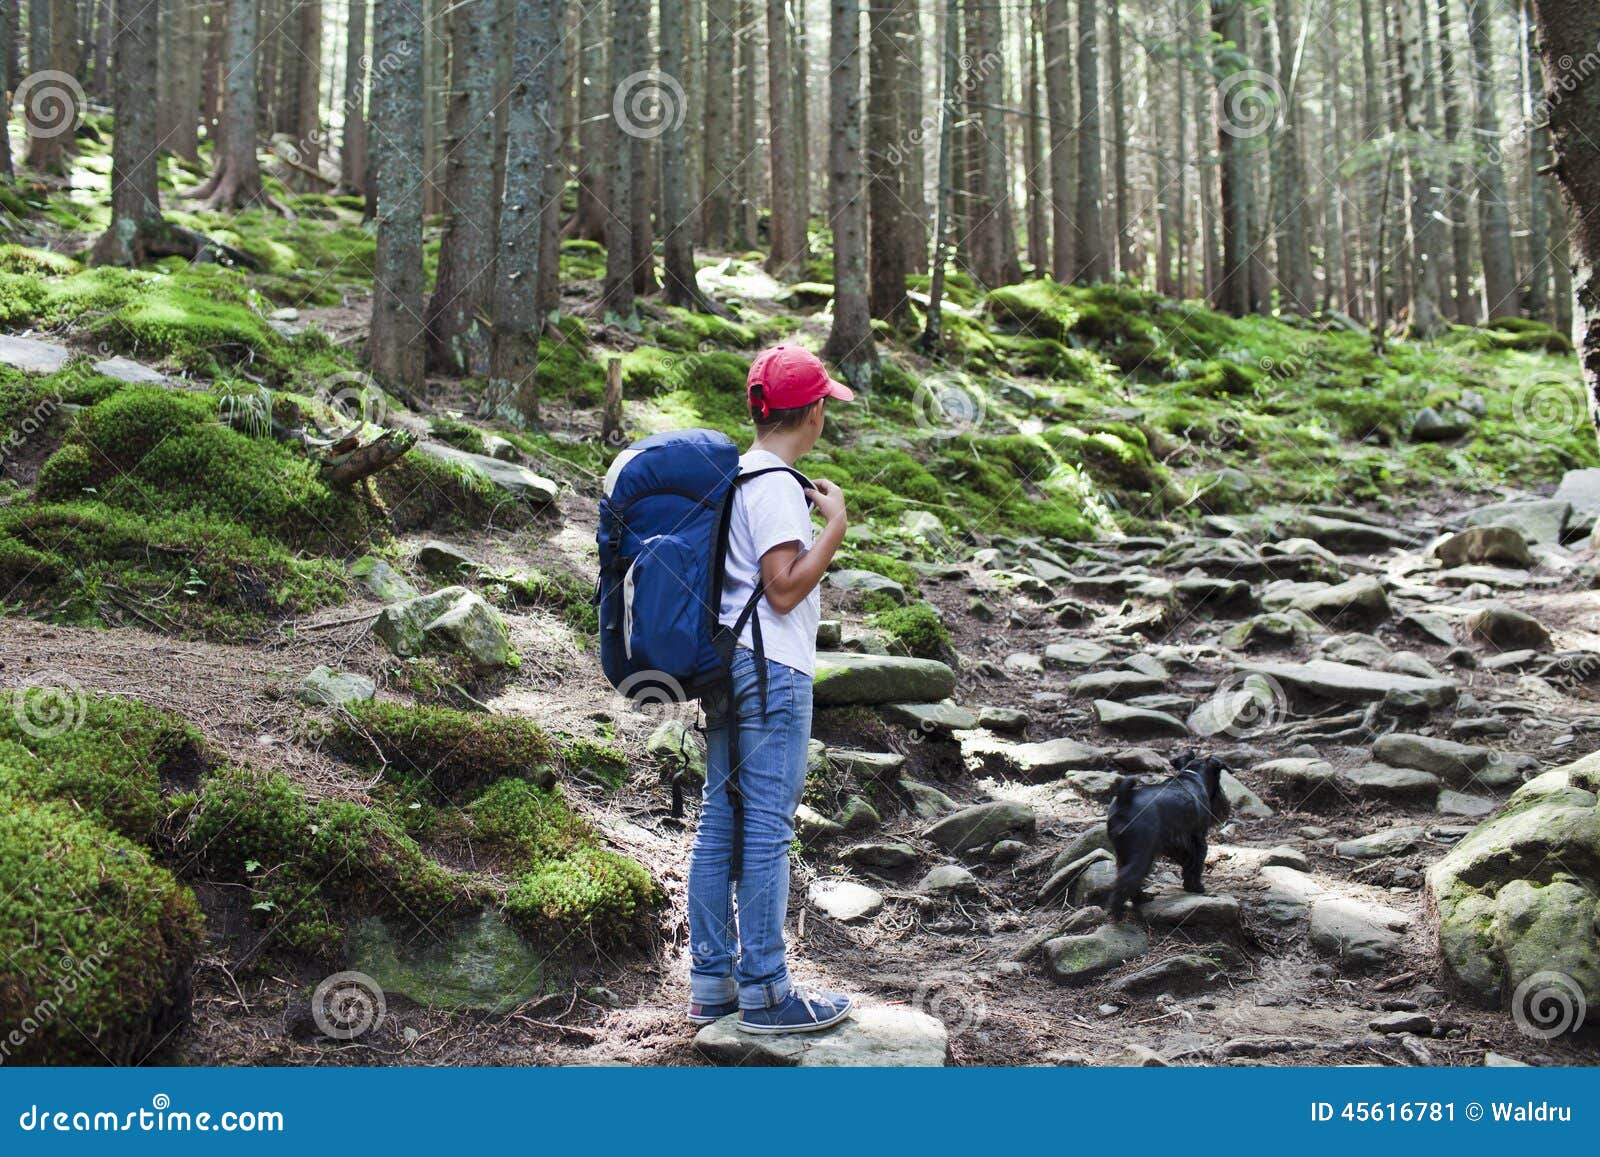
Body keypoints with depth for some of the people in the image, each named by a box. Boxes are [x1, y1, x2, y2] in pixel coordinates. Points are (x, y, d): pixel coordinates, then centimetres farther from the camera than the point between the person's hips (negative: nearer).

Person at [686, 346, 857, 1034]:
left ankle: (712, 981, 19)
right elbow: (784, 589, -17)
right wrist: (836, 524, -12)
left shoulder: (732, 477, 14)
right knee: (768, 829, -4)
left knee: (719, 823, 11)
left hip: (727, 666, 10)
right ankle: (765, 992, 2)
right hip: (773, 672, -10)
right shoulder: (777, 485, -13)